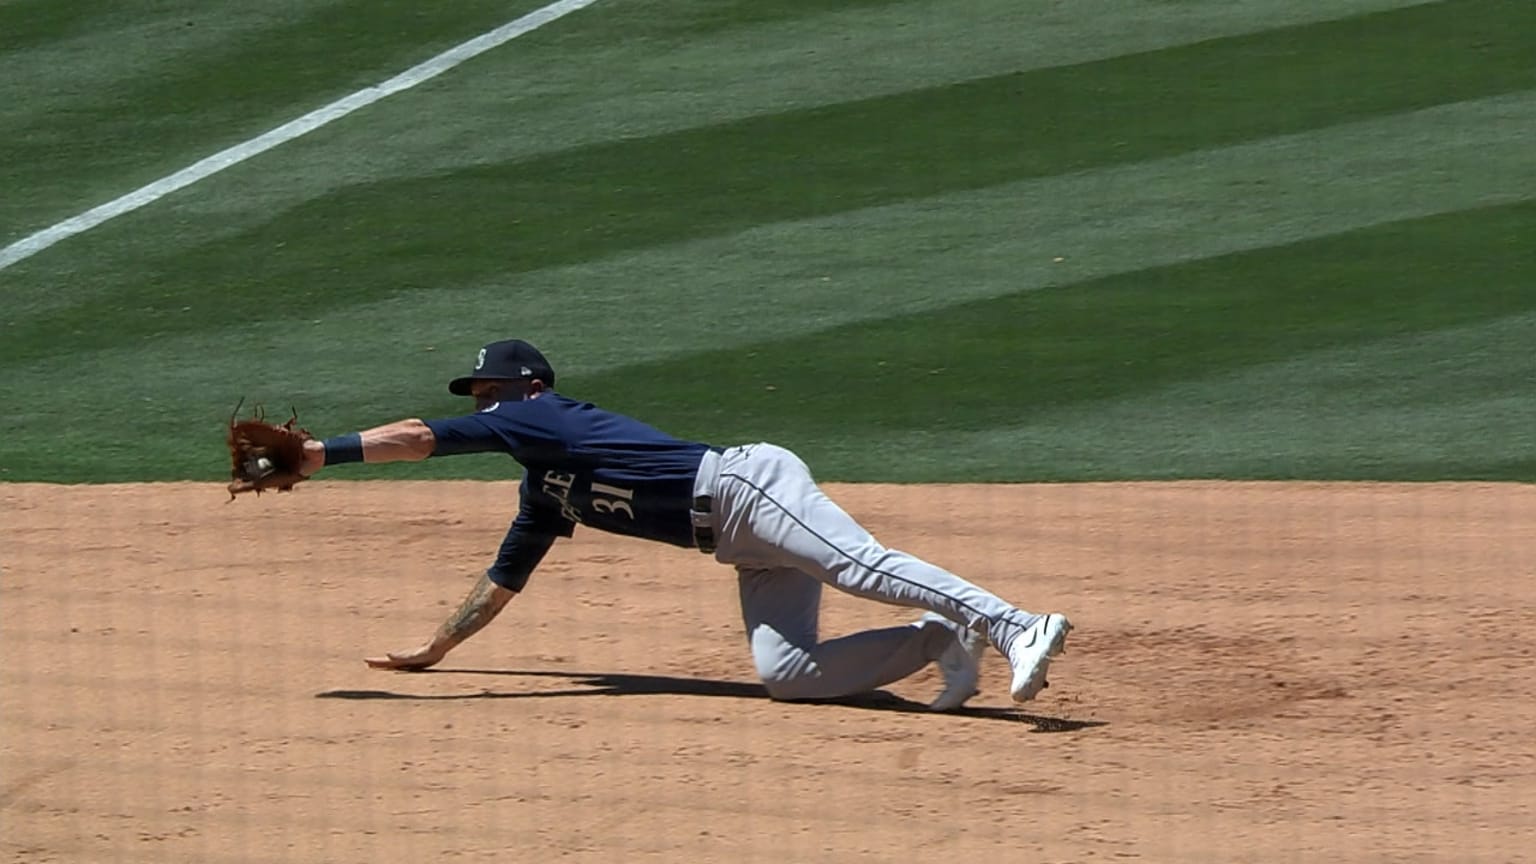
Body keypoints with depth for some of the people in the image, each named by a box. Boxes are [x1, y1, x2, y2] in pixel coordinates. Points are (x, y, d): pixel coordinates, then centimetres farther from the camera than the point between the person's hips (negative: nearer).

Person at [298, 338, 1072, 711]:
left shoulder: (537, 418, 4)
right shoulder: (546, 496, 29)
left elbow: (413, 438, -2)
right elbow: (502, 582, 40)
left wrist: (319, 454, 2)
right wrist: (431, 652, 43)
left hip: (746, 486, -8)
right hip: (744, 543, 8)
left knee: (859, 567, -26)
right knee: (784, 673, -9)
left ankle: (1012, 627, -38)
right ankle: (942, 640, -12)